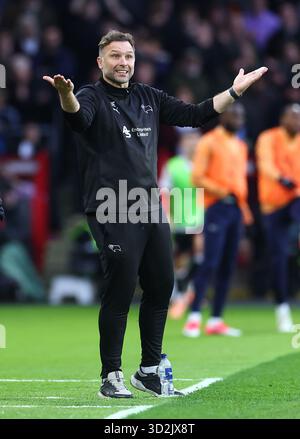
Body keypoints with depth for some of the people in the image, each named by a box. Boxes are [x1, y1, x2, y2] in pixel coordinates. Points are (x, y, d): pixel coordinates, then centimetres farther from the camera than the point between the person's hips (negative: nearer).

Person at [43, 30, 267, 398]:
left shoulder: (149, 98, 16)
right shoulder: (93, 97, -3)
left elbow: (195, 115, 17)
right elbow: (79, 117, -26)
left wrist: (234, 91, 9)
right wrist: (66, 96, -48)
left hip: (151, 207, 7)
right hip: (112, 212, -7)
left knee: (161, 286, 9)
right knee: (120, 291, -9)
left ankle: (149, 372, 21)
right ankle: (111, 377, -1)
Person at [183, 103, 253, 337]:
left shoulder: (240, 146, 19)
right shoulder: (209, 142, -4)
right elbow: (197, 177, -10)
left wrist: (244, 205, 13)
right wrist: (222, 192, -18)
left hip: (236, 207, 7)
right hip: (216, 207, -7)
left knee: (228, 267, 5)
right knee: (210, 263, -14)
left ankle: (216, 320, 8)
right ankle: (194, 317, -13)